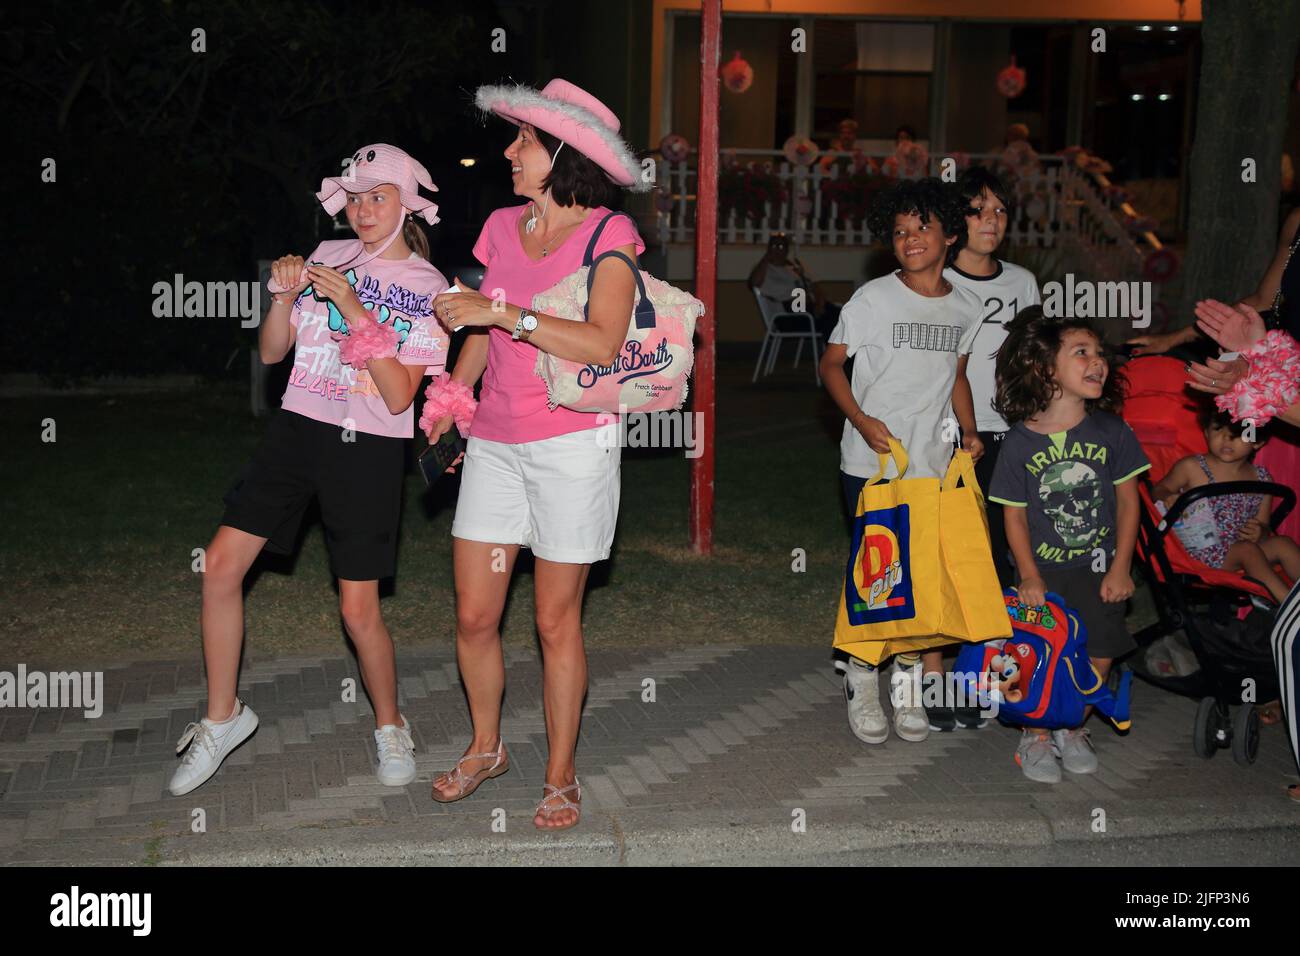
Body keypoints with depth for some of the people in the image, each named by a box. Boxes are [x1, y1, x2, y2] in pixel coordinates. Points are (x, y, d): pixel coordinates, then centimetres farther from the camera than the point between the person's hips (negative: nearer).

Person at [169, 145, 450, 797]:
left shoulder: (428, 289, -2)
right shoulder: (328, 257, 8)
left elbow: (399, 398, -11)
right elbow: (271, 353, 10)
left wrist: (356, 311, -17)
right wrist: (285, 295, -8)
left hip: (369, 448, -4)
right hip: (297, 428, 4)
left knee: (358, 610, -4)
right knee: (221, 564, -3)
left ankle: (389, 726, 23)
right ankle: (222, 718, 15)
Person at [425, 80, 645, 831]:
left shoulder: (609, 234, -7)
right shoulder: (503, 227, 9)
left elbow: (603, 344, -20)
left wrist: (502, 312, -21)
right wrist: (452, 396, 4)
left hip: (572, 444, -5)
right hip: (495, 443, 5)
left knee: (556, 622, 3)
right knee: (474, 615, 7)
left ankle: (562, 776, 20)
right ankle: (487, 748, 31)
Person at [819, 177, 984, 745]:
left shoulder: (966, 308, 7)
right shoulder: (873, 298, -6)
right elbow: (831, 362, -2)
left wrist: (968, 430, 5)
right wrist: (861, 420, -16)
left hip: (934, 464, 3)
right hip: (870, 462, -3)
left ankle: (909, 678, 22)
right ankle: (862, 676, 17)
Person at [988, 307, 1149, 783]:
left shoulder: (1112, 432, -4)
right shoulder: (1020, 442, -10)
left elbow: (1128, 501, 1)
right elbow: (1014, 515, -4)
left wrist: (1121, 567, -3)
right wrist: (1030, 577, -9)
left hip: (1098, 567, 2)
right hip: (1043, 569, -2)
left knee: (1100, 655, 2)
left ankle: (1072, 730, 27)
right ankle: (1036, 736, 21)